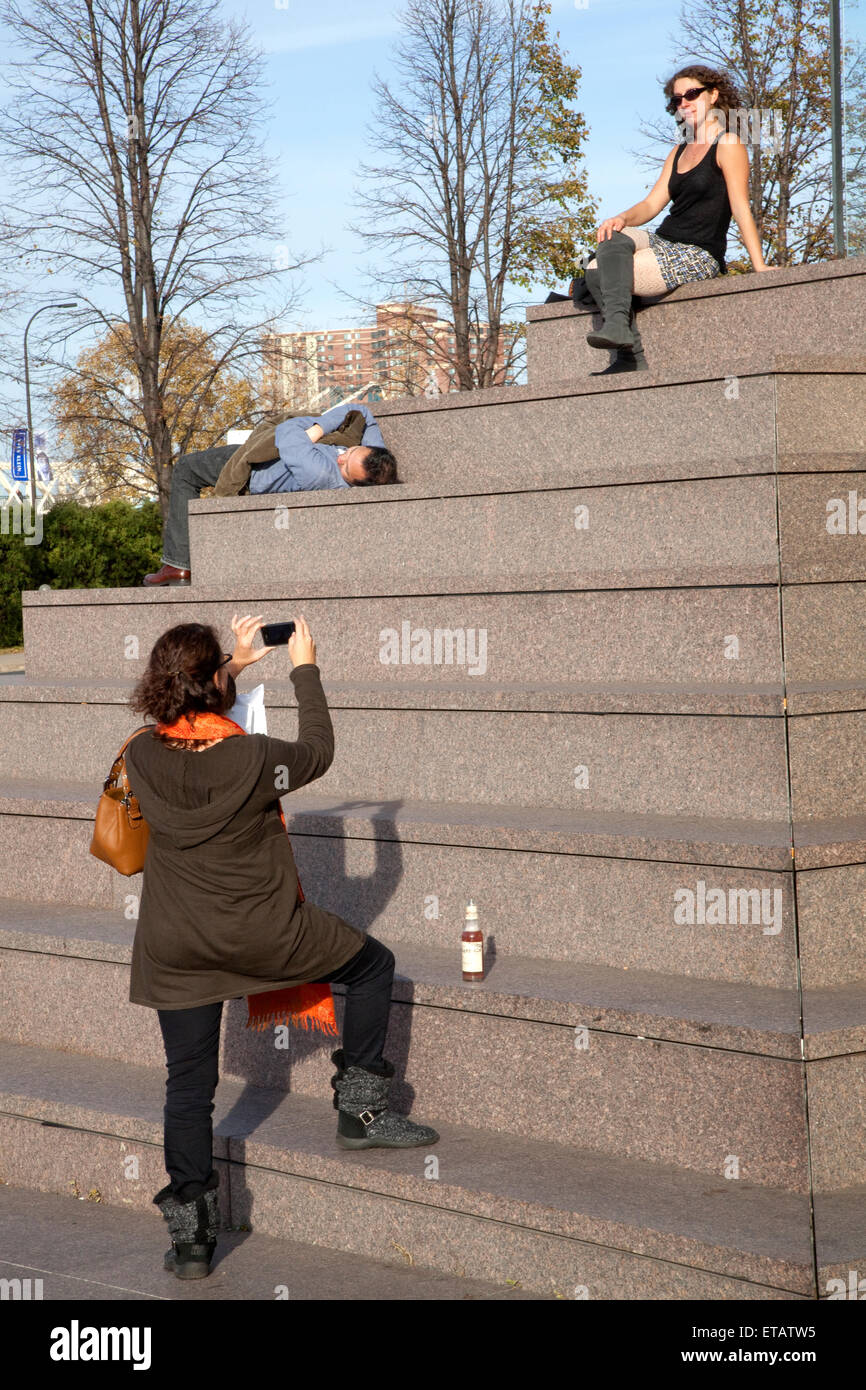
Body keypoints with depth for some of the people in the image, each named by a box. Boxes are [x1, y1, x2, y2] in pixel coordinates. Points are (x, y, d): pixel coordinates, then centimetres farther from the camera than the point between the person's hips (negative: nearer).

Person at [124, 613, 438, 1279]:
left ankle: (190, 1233, 12)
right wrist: (305, 669, 13)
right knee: (374, 964, 20)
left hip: (174, 949, 4)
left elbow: (180, 722, 17)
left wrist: (233, 664, 22)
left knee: (189, 1084, 11)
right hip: (263, 933, -4)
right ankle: (361, 1106, 21)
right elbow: (318, 750, 2)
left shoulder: (143, 756, -8)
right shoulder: (253, 758, -19)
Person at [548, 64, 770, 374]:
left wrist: (759, 266, -19)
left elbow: (741, 208, -12)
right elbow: (652, 204, 11)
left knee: (599, 274, -24)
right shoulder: (679, 153, 19)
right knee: (613, 238, -27)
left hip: (700, 255, -7)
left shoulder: (727, 145, -4)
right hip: (662, 242, 7)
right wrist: (622, 219, -11)